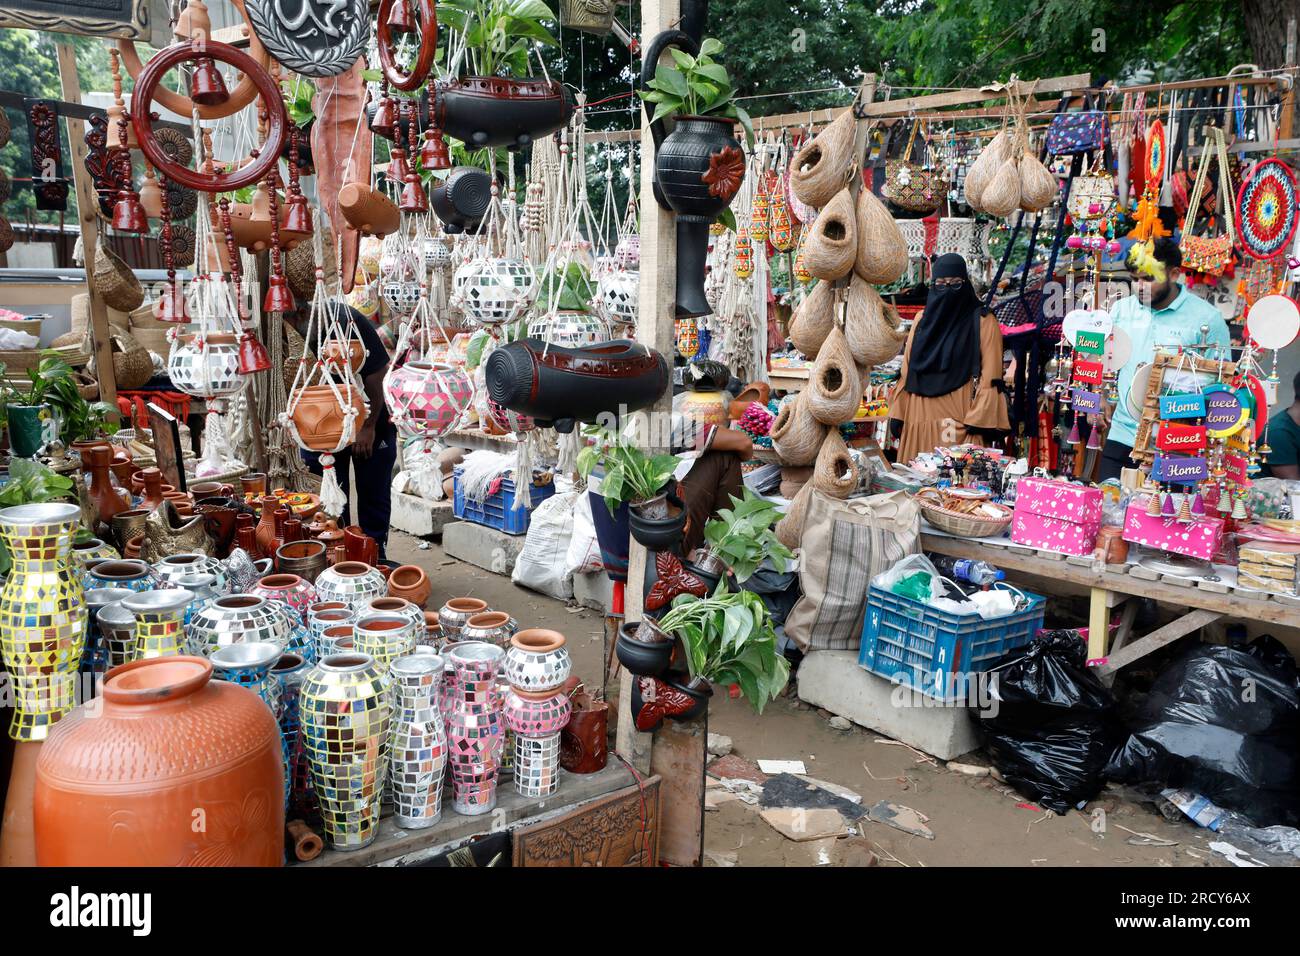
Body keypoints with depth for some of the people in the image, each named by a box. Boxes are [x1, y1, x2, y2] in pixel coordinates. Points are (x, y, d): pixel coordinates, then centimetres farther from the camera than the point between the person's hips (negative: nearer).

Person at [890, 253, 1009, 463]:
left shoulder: (983, 322, 1)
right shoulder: (923, 319, 15)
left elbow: (990, 377, -6)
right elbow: (907, 370, 14)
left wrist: (978, 420, -14)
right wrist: (898, 414, 7)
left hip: (959, 418, -4)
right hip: (919, 416, 4)